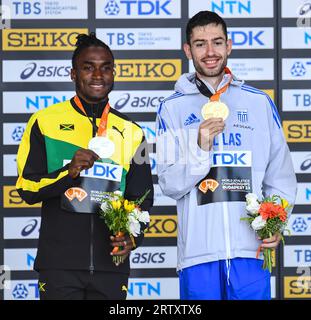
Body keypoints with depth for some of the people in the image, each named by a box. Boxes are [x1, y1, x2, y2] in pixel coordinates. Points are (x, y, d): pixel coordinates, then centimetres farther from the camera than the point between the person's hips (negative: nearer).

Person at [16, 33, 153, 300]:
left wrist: (133, 237, -4)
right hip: (59, 265, -2)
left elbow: (142, 198, 15)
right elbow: (27, 190, 0)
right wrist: (69, 172, -16)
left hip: (111, 266, 2)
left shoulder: (131, 132, 12)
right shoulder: (45, 122, 4)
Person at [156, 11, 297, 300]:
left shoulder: (260, 102, 8)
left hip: (251, 247, 1)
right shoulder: (172, 108, 5)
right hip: (197, 251, -1)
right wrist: (200, 149, -14)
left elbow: (280, 176, 10)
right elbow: (169, 184, 1)